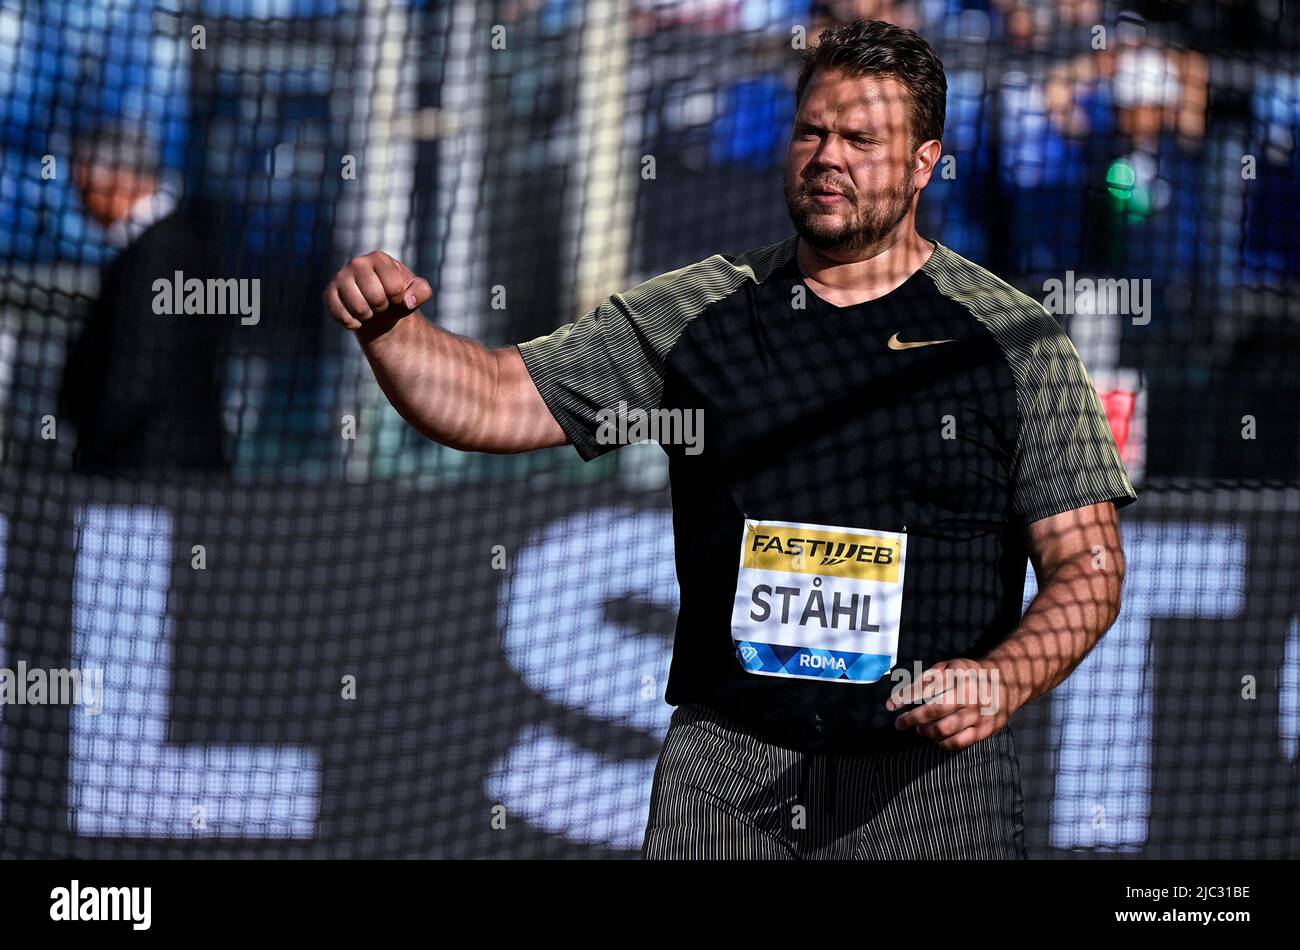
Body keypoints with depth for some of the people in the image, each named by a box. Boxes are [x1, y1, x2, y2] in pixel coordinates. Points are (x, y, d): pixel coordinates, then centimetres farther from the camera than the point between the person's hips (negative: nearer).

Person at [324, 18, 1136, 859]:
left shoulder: (1016, 341, 1)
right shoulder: (700, 313, 7)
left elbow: (1089, 565, 0)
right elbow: (495, 402, 5)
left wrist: (1006, 680, -18)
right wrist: (388, 327, -13)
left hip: (933, 777, -1)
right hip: (726, 769, 1)